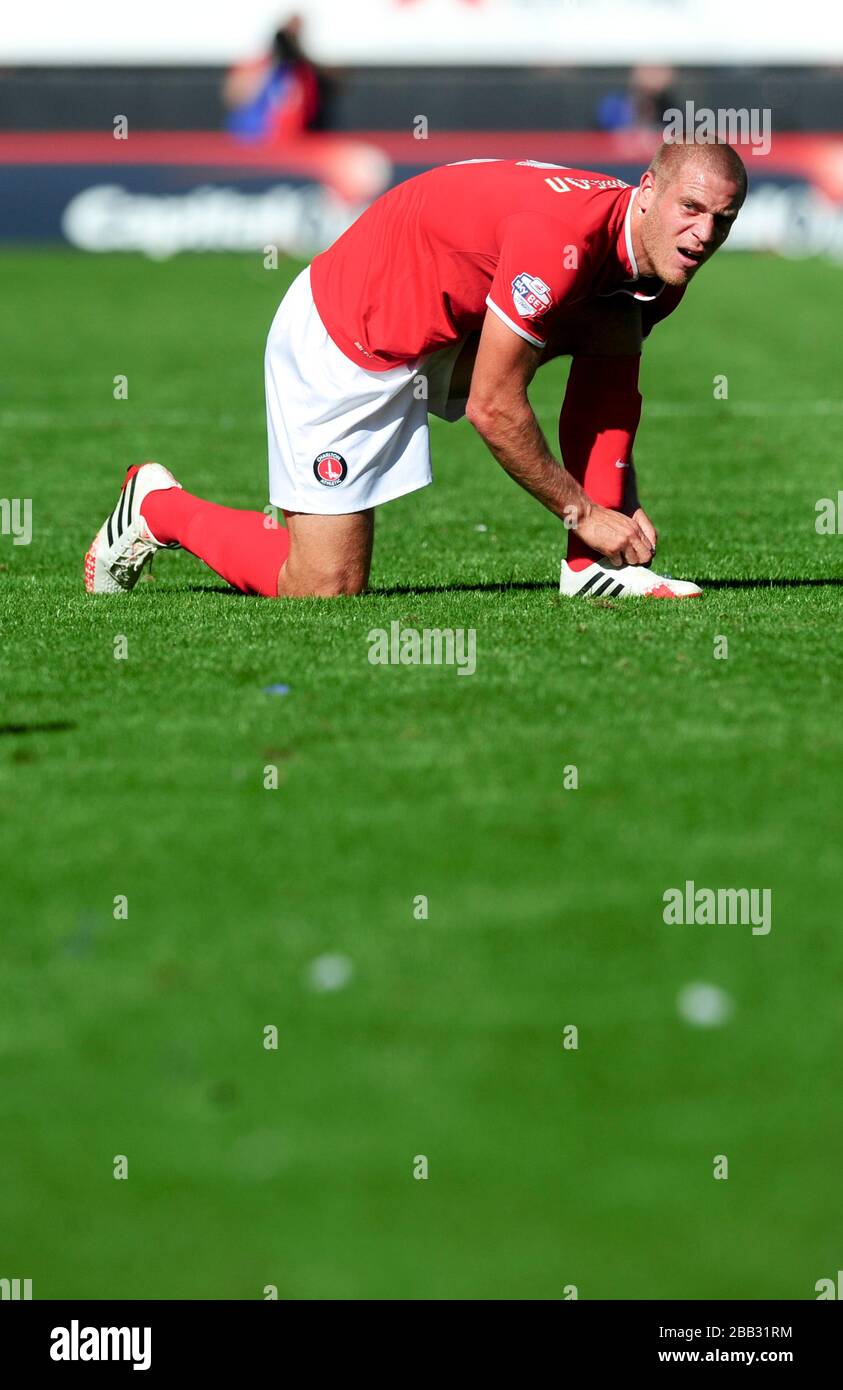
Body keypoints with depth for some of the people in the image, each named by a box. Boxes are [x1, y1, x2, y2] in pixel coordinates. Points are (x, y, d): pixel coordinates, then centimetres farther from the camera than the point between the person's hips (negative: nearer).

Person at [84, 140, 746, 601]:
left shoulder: (657, 272, -5)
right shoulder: (566, 233, -33)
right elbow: (492, 408, -26)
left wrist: (623, 505, 3)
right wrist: (583, 510, -16)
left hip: (445, 334, 9)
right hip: (339, 342, -9)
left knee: (615, 328, -8)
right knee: (326, 591, -7)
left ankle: (598, 566, -3)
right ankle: (158, 508, 17)